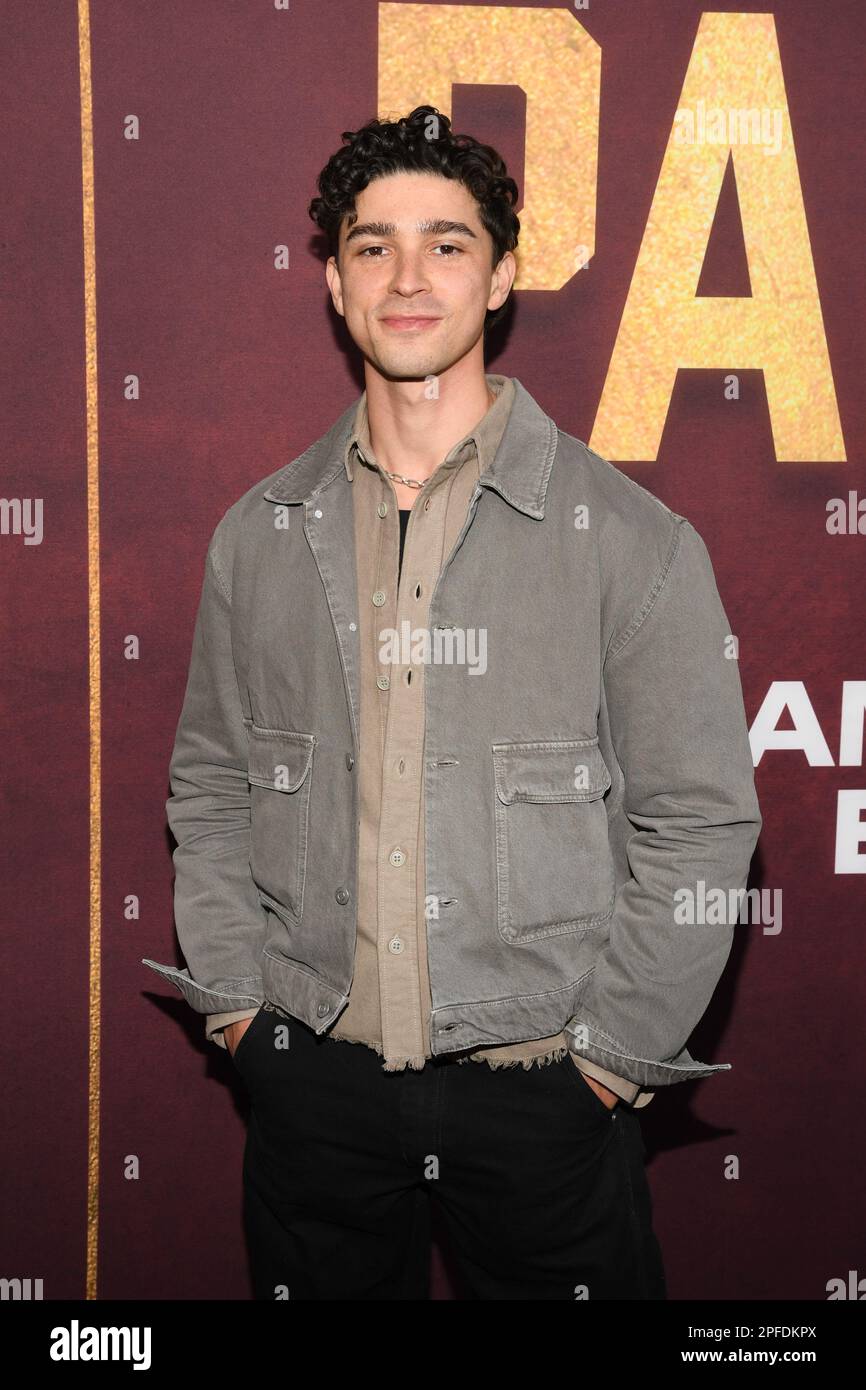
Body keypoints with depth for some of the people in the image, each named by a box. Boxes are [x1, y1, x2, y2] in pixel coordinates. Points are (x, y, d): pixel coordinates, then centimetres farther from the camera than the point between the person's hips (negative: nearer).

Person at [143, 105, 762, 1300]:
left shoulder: (633, 540, -5)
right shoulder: (260, 535, 5)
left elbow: (701, 821, -5)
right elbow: (209, 789, 11)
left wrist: (611, 1047, -7)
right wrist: (235, 997, 3)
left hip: (544, 1091, -2)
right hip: (312, 1078, 3)